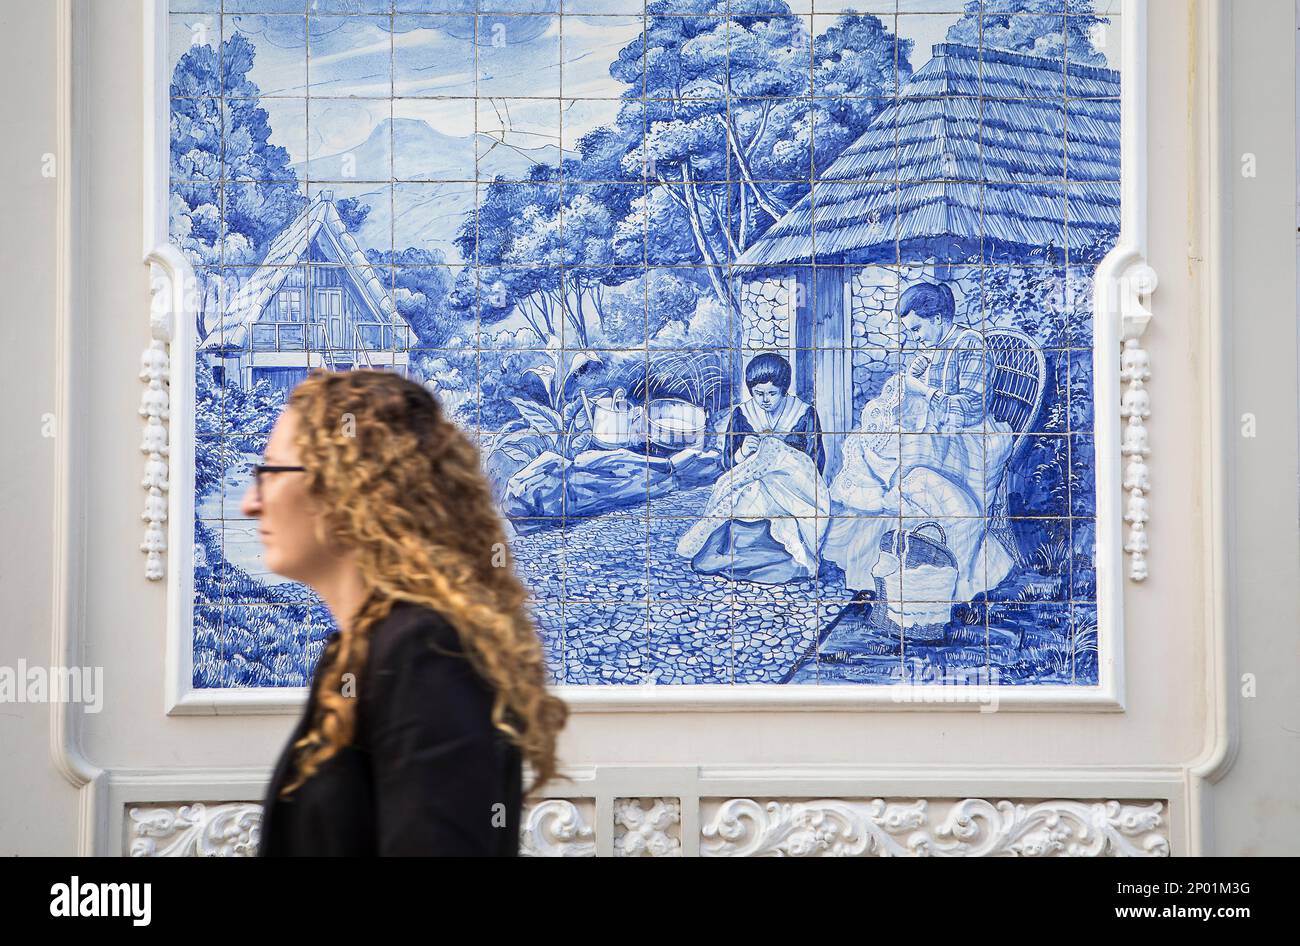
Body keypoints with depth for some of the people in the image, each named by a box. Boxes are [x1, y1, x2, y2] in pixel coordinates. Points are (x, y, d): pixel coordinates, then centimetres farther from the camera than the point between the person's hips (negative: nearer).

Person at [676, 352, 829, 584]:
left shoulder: (805, 414, 1)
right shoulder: (741, 415, 6)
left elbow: (816, 464, -3)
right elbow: (728, 462, 3)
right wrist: (742, 454, -20)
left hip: (795, 490, -1)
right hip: (749, 489, 1)